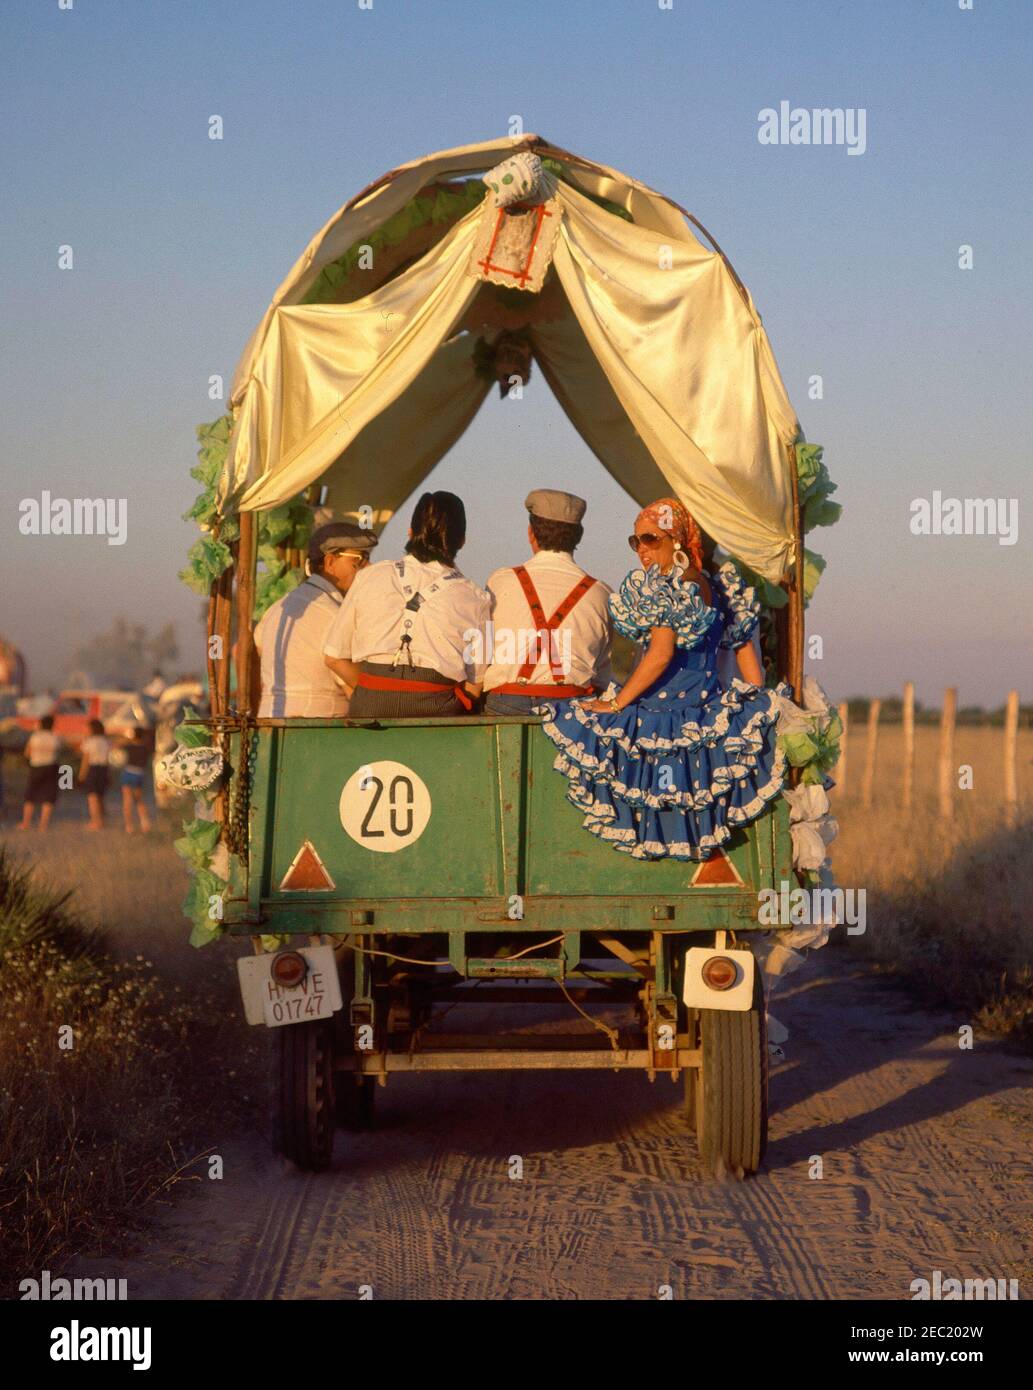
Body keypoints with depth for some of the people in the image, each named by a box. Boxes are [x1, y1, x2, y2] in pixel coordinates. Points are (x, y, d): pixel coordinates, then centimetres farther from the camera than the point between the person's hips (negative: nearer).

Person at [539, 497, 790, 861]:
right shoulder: (712, 586, 15)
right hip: (707, 711, 9)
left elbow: (661, 654, -19)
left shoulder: (668, 587, -12)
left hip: (663, 712, -9)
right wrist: (759, 704, 20)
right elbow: (745, 647, 17)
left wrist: (617, 703, -13)